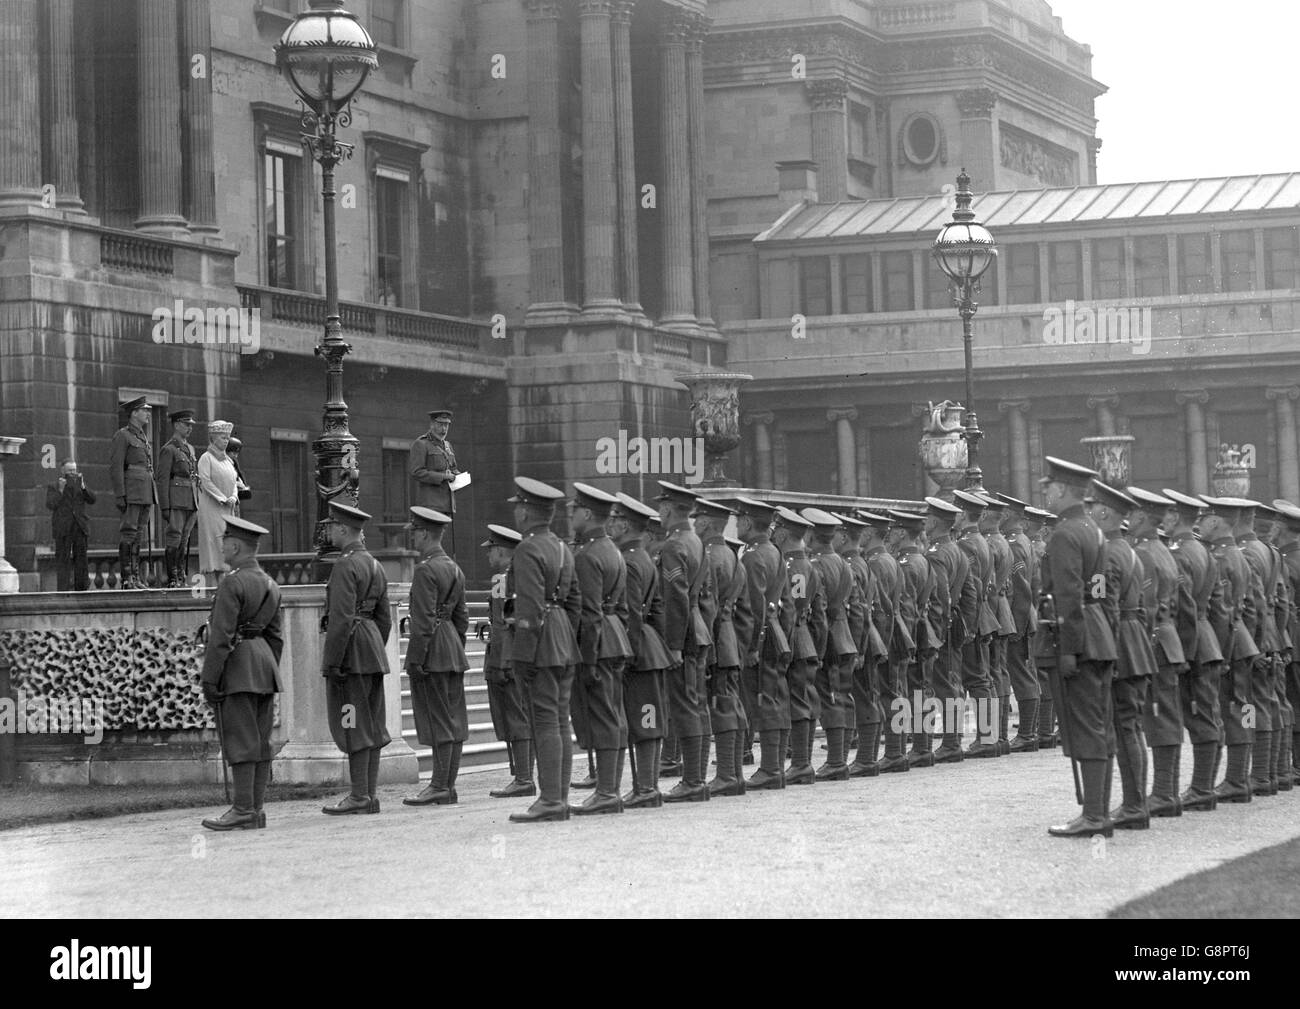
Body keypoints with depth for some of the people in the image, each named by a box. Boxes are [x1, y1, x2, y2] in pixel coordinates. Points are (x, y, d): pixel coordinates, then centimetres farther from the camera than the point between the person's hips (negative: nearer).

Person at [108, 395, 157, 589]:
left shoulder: (142, 437, 21)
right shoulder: (122, 435, -5)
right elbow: (115, 467, -11)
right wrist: (120, 495, -18)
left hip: (146, 492, 8)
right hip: (131, 491, -8)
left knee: (140, 534, 7)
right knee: (129, 533, -10)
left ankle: (136, 577, 8)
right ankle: (126, 579, -11)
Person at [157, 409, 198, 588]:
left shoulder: (190, 449, 19)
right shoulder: (168, 450, -6)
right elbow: (162, 480, -10)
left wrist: (197, 506, 18)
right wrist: (165, 508, -16)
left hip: (191, 503, 8)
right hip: (175, 502, -8)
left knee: (185, 540, 7)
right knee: (175, 539, -9)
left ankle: (183, 578, 8)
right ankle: (173, 580, -8)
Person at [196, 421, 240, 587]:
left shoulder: (227, 460, 17)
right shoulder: (206, 458, -4)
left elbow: (233, 482, 15)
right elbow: (206, 482, -12)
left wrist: (233, 497, -5)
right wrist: (223, 499, -16)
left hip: (227, 510, 7)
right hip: (211, 507, -7)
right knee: (213, 542, -9)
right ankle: (210, 585, -10)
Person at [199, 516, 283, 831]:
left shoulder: (232, 585, -13)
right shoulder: (270, 584, 13)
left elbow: (221, 637, -17)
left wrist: (209, 679, -15)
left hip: (237, 666, -8)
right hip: (265, 662, 8)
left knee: (240, 740, -7)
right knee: (260, 741, 8)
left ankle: (243, 811, -8)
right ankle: (257, 809, 10)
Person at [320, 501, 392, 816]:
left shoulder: (346, 565, -13)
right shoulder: (374, 565, 16)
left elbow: (342, 618, -20)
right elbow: (384, 618, 19)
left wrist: (332, 662, -19)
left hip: (351, 648, -9)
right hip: (374, 648, 9)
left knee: (353, 724, -6)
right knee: (372, 724, 9)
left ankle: (359, 796, -6)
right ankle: (370, 794, 12)